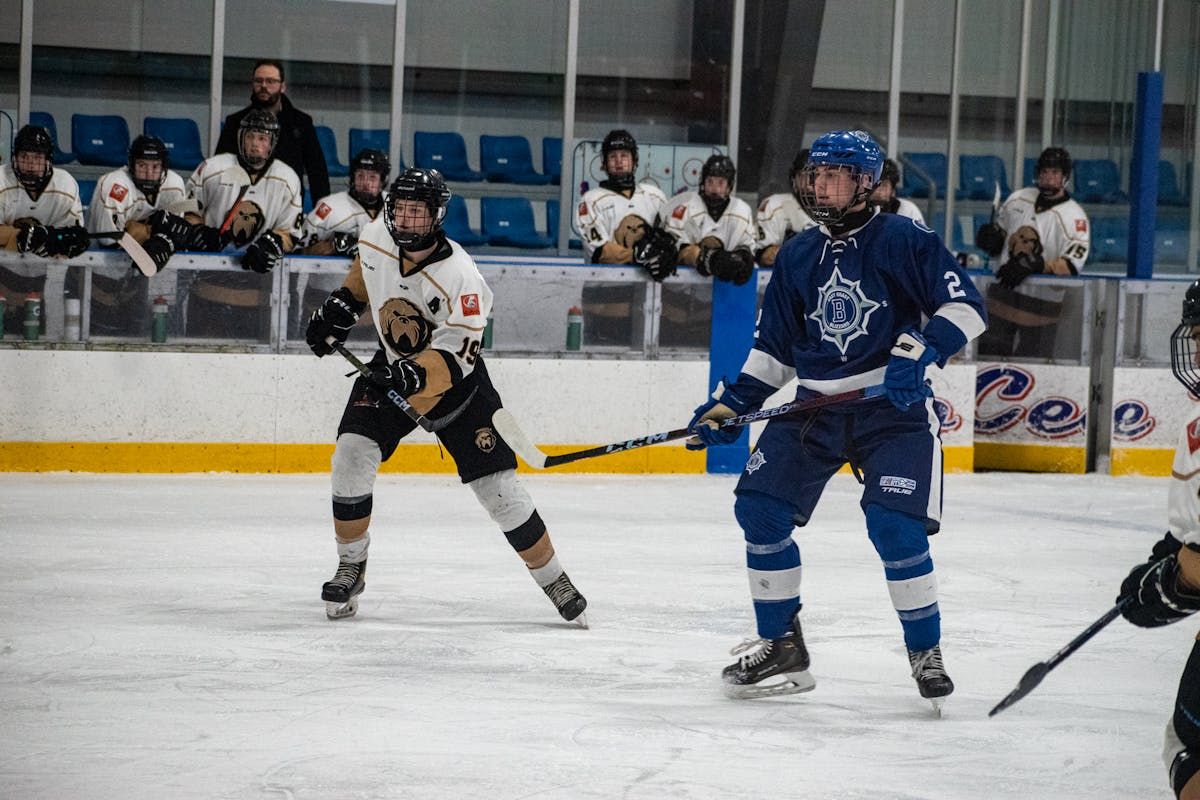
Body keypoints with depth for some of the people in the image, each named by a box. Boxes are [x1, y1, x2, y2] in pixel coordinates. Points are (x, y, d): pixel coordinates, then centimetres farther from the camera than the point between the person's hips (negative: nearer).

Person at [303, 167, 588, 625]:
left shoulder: (459, 276, -30)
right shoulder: (377, 237, -14)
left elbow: (458, 354, -32)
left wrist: (417, 375, -47)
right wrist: (342, 305, 4)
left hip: (456, 380, -4)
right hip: (392, 368, 4)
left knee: (496, 485, -6)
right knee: (352, 457, -16)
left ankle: (555, 582, 9)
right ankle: (350, 568, 3)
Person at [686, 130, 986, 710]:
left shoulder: (902, 242, -8)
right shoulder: (796, 258, 9)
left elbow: (966, 305, -12)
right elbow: (774, 348, 16)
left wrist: (920, 352, -27)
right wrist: (730, 404, 6)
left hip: (894, 405, -6)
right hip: (816, 402, 6)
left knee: (894, 527, -18)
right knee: (758, 506, -6)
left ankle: (926, 653, 1)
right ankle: (781, 648, 7)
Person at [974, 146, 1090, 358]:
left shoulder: (1074, 217, -13)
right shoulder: (1018, 199, 5)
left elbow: (1071, 267, -22)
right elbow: (1000, 235, 19)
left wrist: (1035, 266, -34)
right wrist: (990, 239, -5)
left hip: (1040, 304, -5)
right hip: (1003, 295, 5)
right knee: (991, 355, 7)